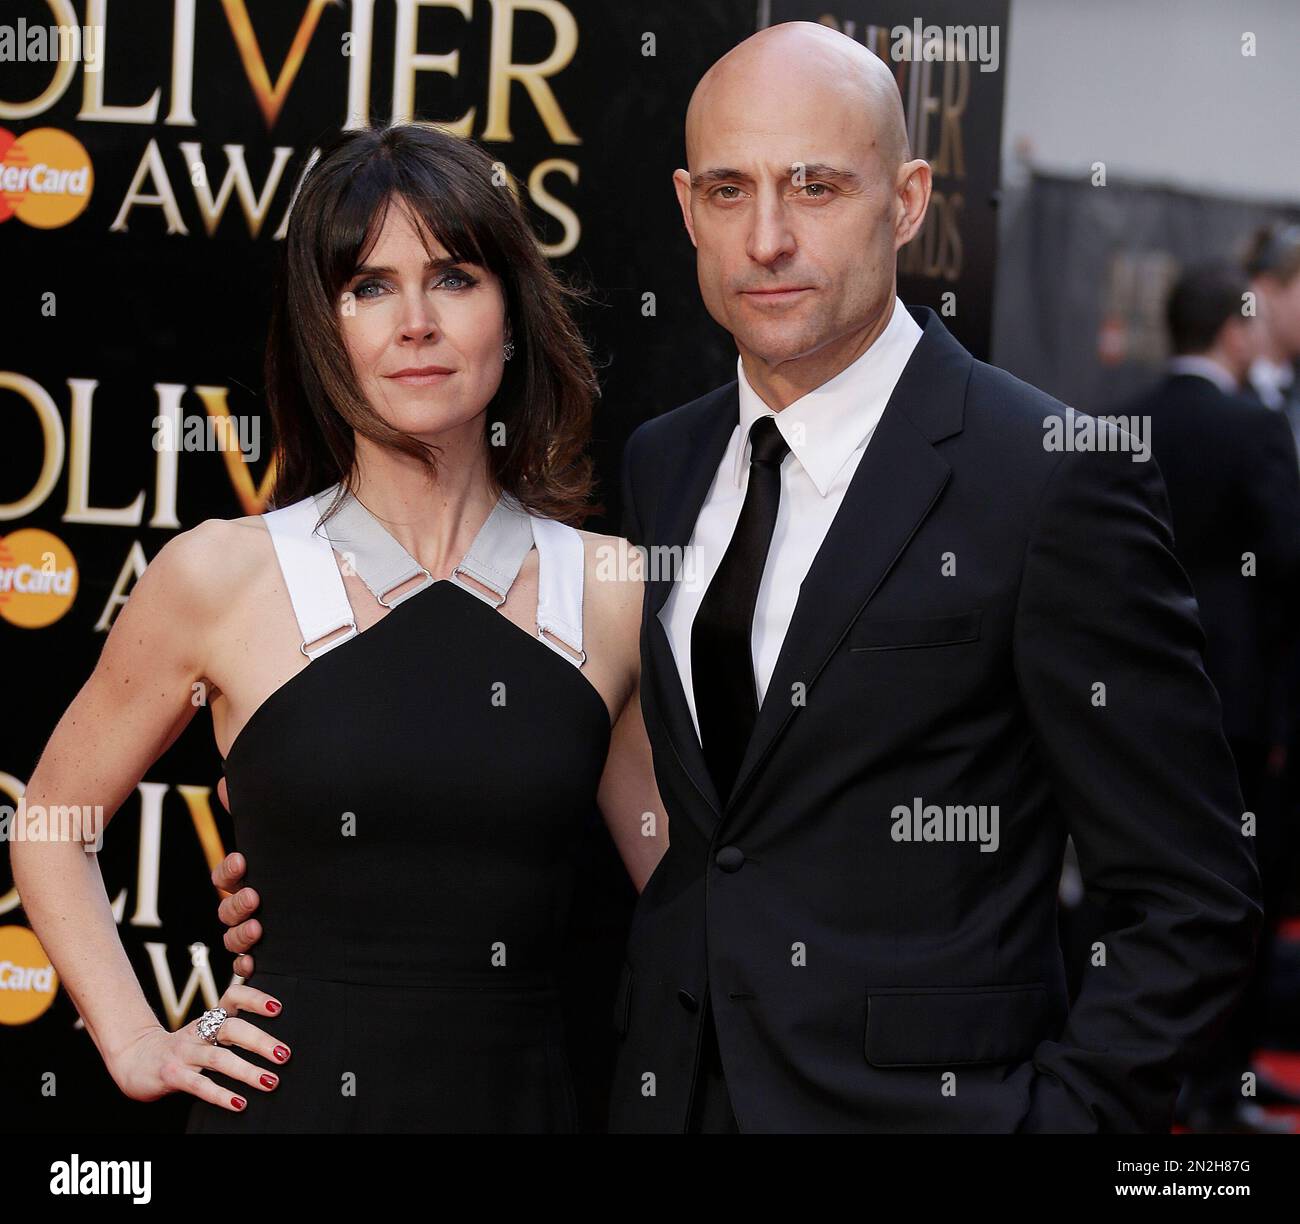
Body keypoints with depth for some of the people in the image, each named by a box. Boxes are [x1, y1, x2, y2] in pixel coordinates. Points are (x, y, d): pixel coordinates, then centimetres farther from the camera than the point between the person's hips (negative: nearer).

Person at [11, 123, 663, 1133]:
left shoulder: (614, 593, 1)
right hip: (297, 1096, -2)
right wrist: (134, 1042, 2)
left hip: (523, 1096, 2)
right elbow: (52, 822, 10)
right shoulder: (222, 577, -3)